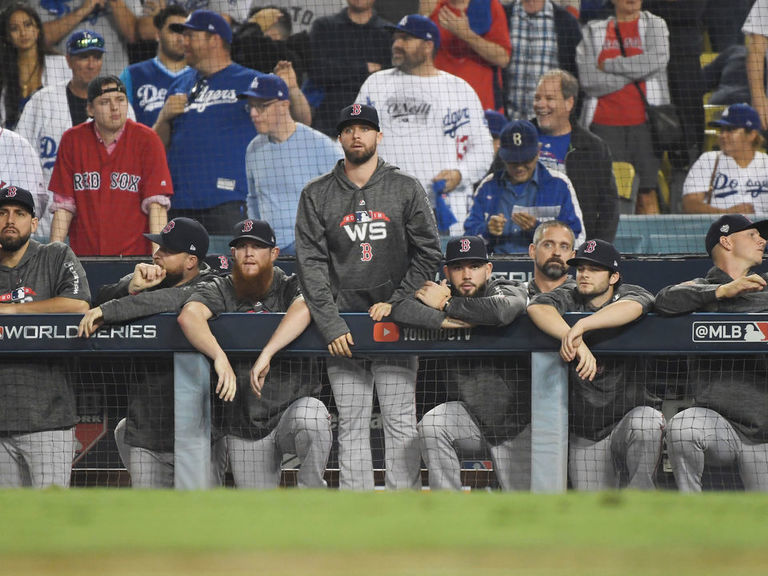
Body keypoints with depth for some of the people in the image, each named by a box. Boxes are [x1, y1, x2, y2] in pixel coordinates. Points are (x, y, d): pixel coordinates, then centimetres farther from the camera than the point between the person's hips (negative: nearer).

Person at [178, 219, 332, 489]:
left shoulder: (291, 287, -3)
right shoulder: (219, 291, 0)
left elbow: (304, 309, -28)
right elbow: (189, 316, -22)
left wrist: (266, 354, -41)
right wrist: (220, 358, -40)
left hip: (294, 404, -2)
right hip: (244, 426, 2)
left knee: (311, 421, -36)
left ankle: (311, 493, -12)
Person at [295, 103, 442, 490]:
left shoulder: (406, 189, 6)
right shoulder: (316, 196, 6)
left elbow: (428, 253, 4)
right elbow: (311, 264, -1)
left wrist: (396, 303, -7)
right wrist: (331, 324, -12)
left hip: (395, 319, -1)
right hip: (341, 325, 1)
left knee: (401, 422, -4)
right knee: (352, 425, 0)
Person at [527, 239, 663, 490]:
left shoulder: (631, 294, -4)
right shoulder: (567, 298, 1)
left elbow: (631, 308, -31)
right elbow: (537, 308, -22)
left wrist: (581, 327, -46)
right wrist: (576, 343, -39)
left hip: (631, 412, -2)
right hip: (585, 438, 2)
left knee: (646, 422, -36)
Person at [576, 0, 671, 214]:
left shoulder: (655, 25, 12)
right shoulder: (594, 31, 12)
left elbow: (658, 60, -8)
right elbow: (588, 80, -1)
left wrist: (609, 65, -3)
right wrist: (633, 73, -5)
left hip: (644, 122, -1)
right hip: (605, 122, 1)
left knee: (647, 195, -4)